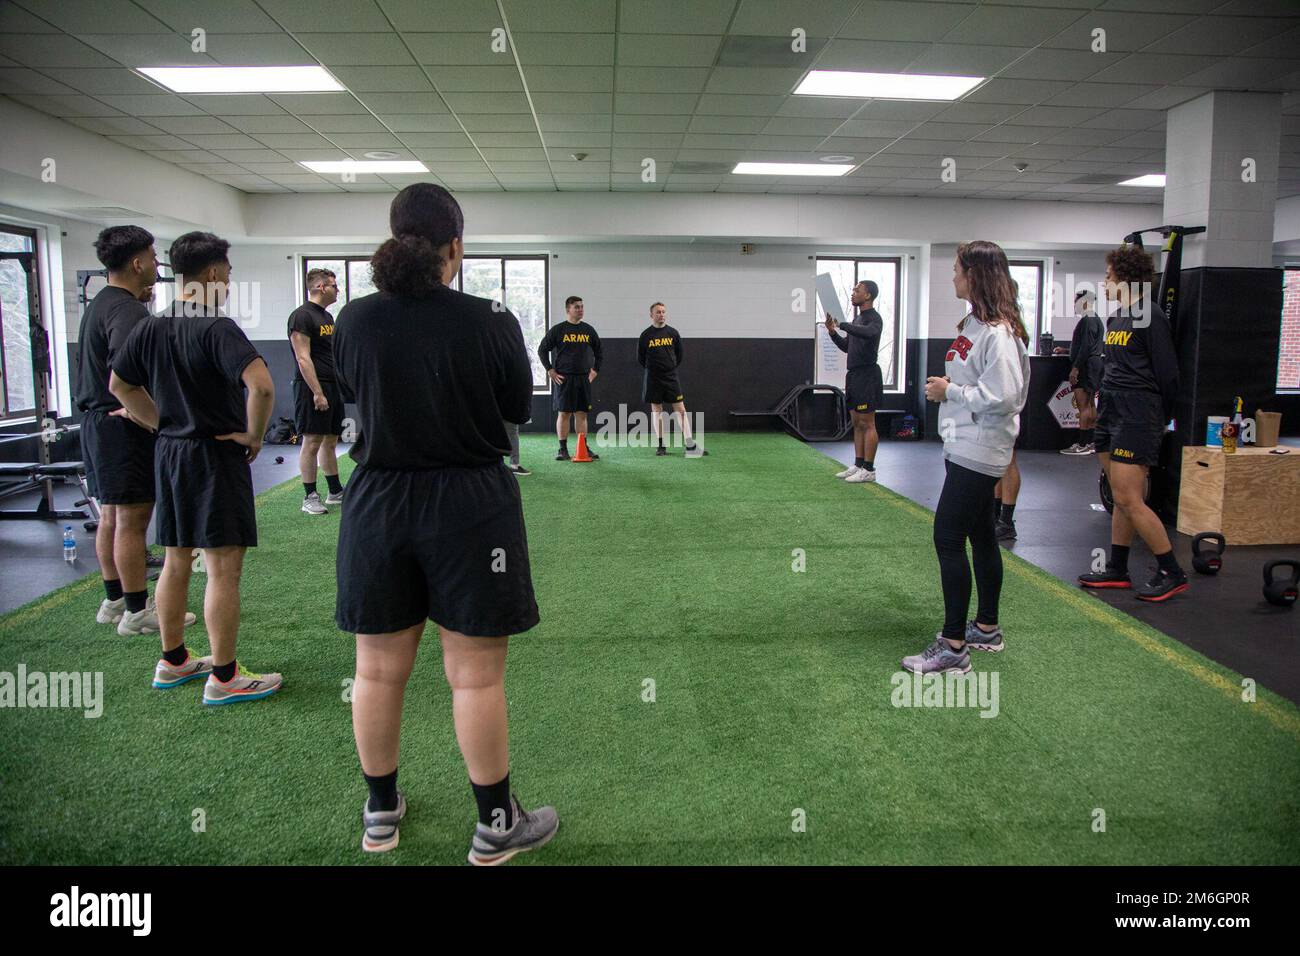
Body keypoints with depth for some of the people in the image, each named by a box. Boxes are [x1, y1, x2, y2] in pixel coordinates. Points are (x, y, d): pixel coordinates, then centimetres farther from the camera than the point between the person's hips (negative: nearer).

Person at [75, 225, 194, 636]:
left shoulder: (100, 304, 16)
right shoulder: (128, 310, -18)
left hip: (98, 421, 11)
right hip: (124, 427, -11)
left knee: (111, 516, 16)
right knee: (132, 519, -4)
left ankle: (114, 601, 26)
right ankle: (137, 612, 4)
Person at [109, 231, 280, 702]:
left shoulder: (150, 327, 7)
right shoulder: (217, 328, -17)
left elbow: (119, 386, 17)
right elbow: (261, 385, -30)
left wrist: (163, 423, 15)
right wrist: (254, 435, -15)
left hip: (168, 452, 8)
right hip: (215, 455, -8)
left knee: (175, 562, 17)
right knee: (223, 569, -2)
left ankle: (173, 661, 29)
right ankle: (224, 677, 4)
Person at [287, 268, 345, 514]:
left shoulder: (328, 316, 16)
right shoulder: (301, 316, -12)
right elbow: (303, 358, -18)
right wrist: (317, 393, -22)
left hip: (333, 386, 9)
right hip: (314, 387, -9)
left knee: (330, 441, 14)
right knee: (312, 442, -5)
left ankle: (335, 492, 21)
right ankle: (310, 497, 1)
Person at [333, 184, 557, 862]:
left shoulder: (354, 320, -4)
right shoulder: (492, 322, -12)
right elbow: (519, 409, 2)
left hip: (377, 506, 3)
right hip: (469, 508, -3)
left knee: (378, 670, 15)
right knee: (475, 677, 6)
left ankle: (381, 812, 32)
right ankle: (495, 826, 20)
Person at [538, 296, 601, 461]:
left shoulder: (589, 330, 11)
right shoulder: (557, 330, 0)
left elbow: (598, 351, 22)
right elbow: (542, 350, 3)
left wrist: (595, 370, 13)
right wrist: (550, 370, -3)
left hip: (583, 378, 3)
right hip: (563, 378, -3)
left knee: (582, 413, 5)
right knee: (563, 413, -2)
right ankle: (563, 449, 3)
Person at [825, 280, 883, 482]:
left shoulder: (874, 318, -11)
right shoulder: (857, 319, 17)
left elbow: (868, 333, -35)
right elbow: (847, 347, 22)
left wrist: (842, 324, -28)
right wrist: (833, 331, 8)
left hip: (867, 376, -9)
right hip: (854, 374, 9)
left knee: (867, 424, -7)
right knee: (857, 424, 11)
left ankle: (869, 470, -3)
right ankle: (858, 465, 17)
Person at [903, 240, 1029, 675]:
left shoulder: (999, 333, -18)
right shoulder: (975, 324, 13)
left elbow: (1002, 396, -25)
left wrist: (951, 391, -15)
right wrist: (947, 388, 4)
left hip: (978, 451, -10)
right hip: (964, 447, 10)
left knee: (948, 536, -10)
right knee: (979, 536, 17)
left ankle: (953, 647, -3)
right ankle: (986, 628, 30)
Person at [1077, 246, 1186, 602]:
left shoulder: (1150, 316, -12)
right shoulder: (1116, 318, 15)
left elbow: (1166, 373, -11)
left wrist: (1160, 421, -4)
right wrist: (1102, 406, 15)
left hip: (1135, 416, -9)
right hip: (1110, 412, 9)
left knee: (1128, 500, -10)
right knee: (1121, 498, 13)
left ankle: (1172, 573, 0)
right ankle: (1117, 571, 20)